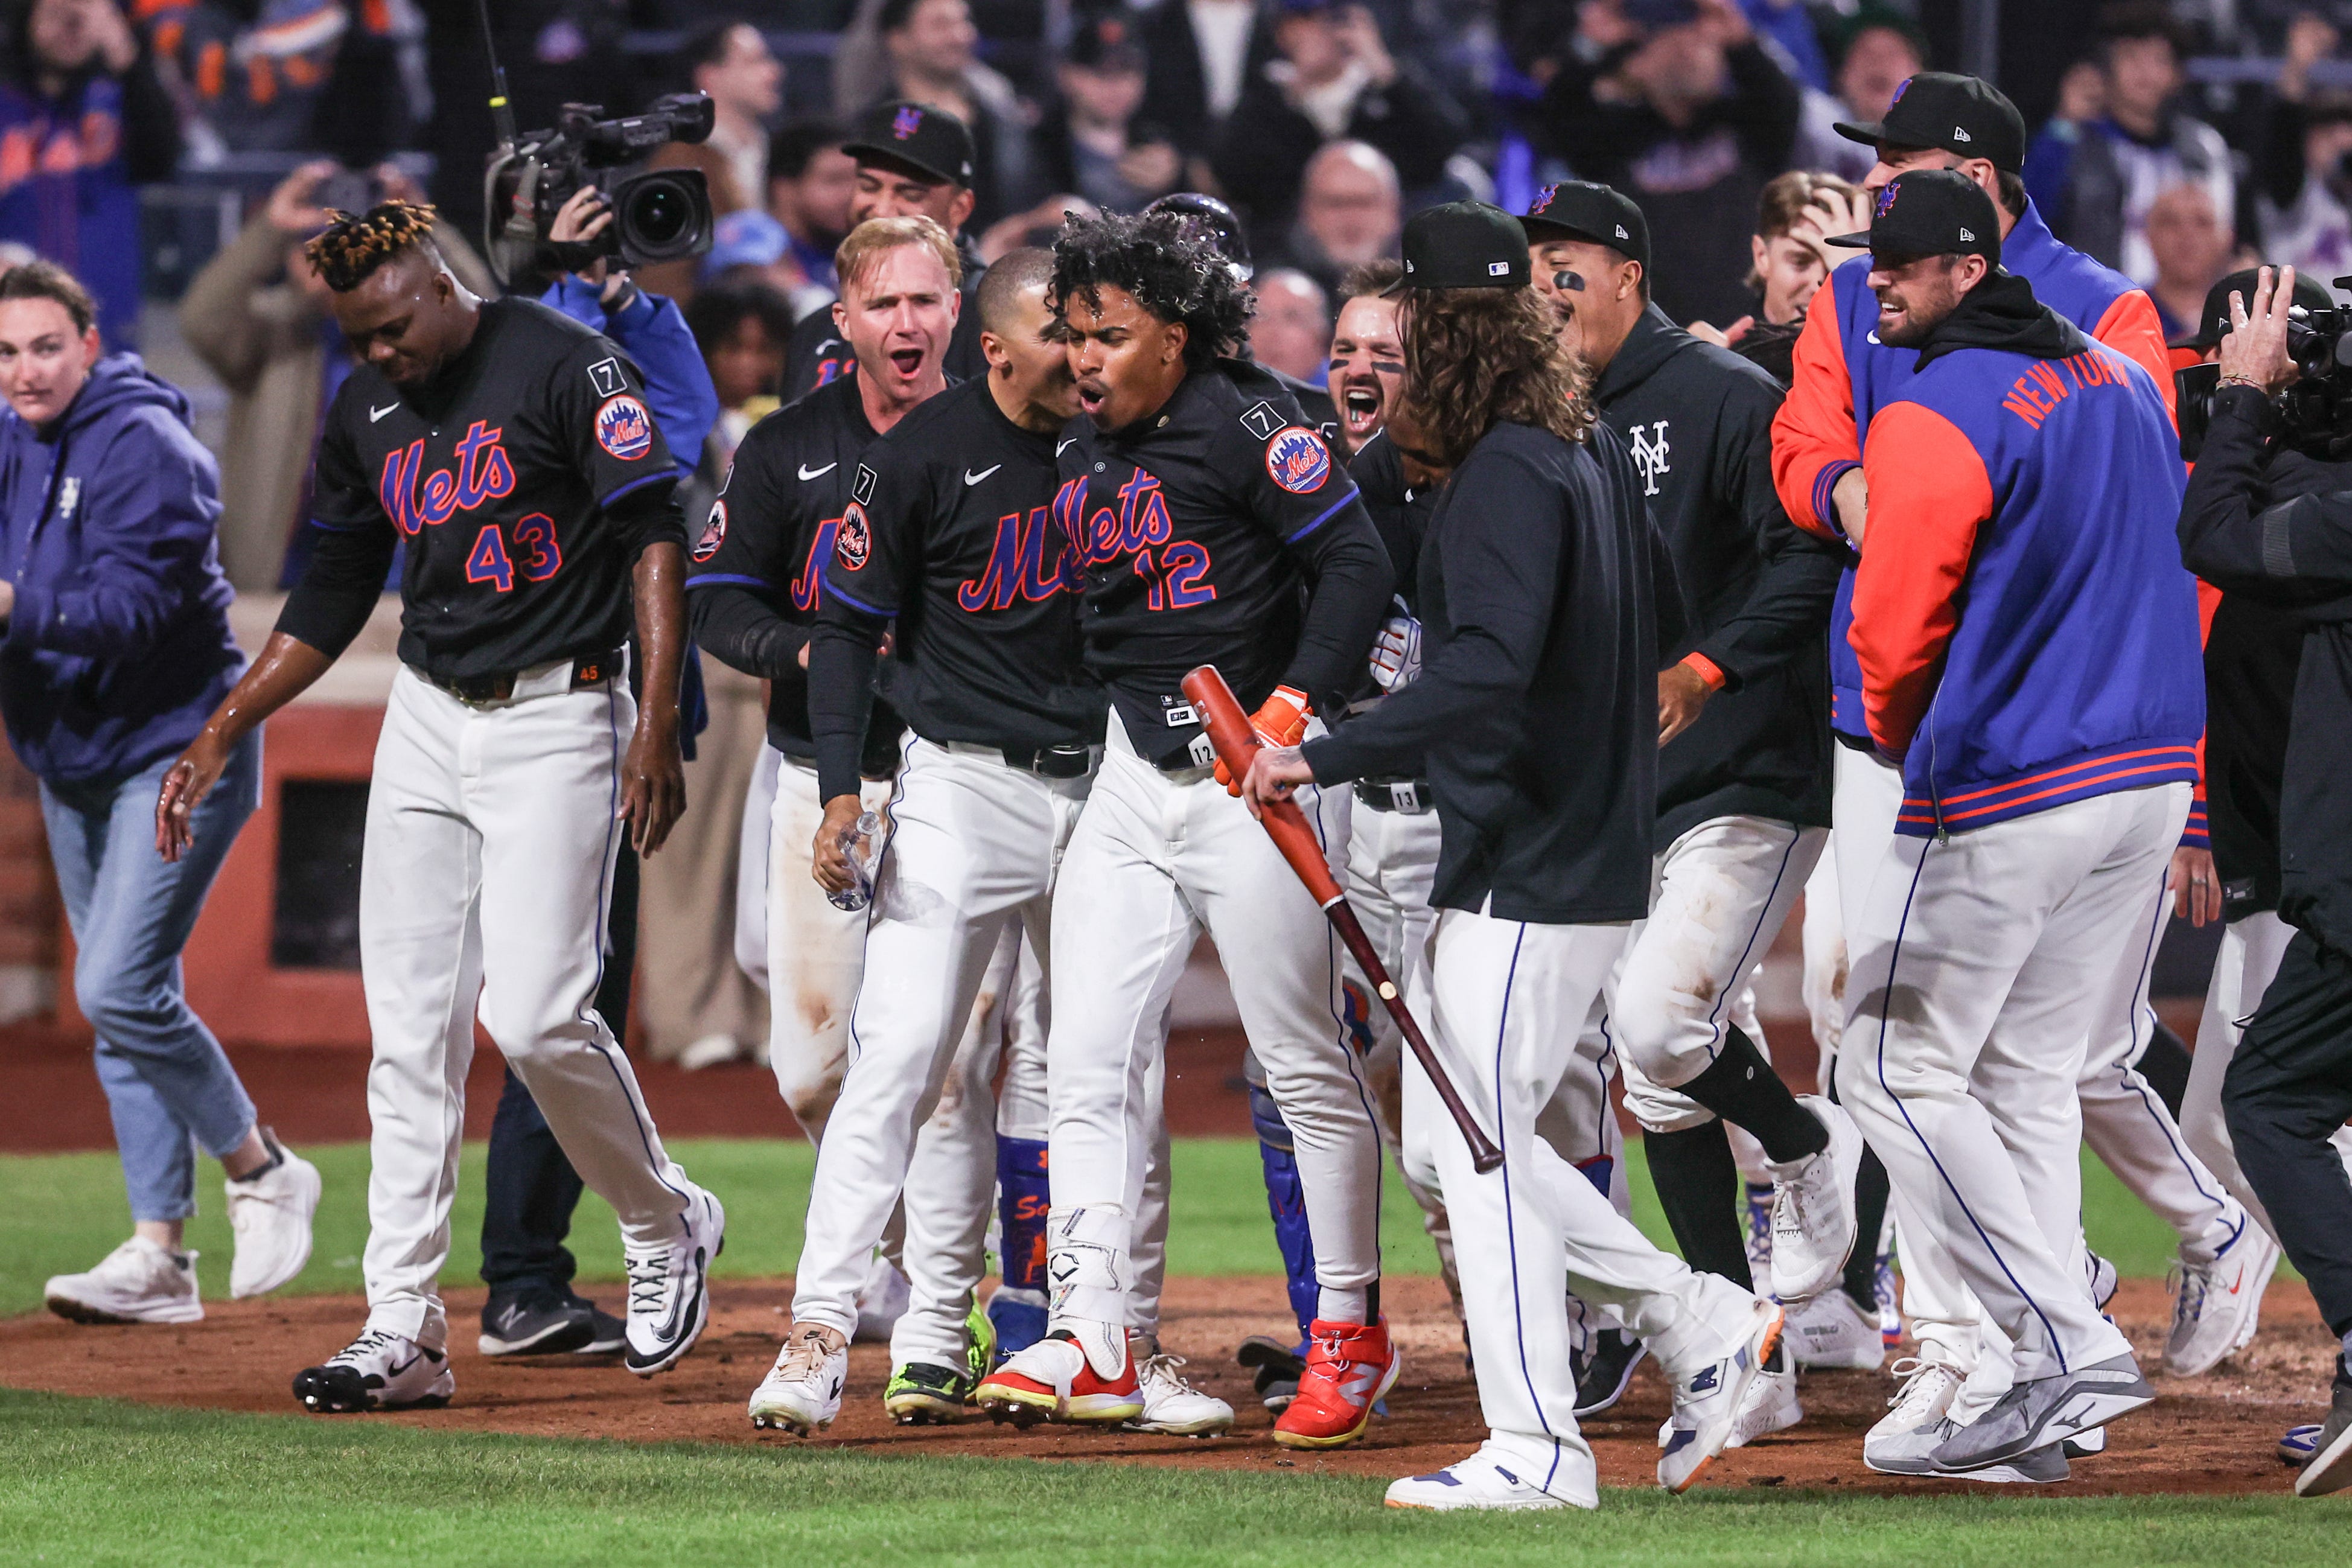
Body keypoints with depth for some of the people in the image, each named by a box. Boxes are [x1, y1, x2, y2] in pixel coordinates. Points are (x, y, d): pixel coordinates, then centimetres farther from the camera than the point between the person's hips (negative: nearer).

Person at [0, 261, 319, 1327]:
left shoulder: (143, 447, -16)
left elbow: (132, 607, -25)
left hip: (176, 748, -8)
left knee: (119, 987, -17)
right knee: (116, 1010, 8)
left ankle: (261, 1169, 2)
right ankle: (159, 1255, 12)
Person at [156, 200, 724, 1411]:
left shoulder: (565, 367, -10)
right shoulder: (366, 412, 10)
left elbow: (654, 539, -12)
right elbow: (331, 598, 18)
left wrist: (658, 725, -20)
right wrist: (219, 738, 14)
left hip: (555, 721, -7)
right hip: (424, 722, 7)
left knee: (534, 1015, -15)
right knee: (409, 1029, 0)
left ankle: (666, 1229, 11)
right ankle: (402, 1332, 0)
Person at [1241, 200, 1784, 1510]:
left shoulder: (1508, 476, -18)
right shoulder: (1595, 452, 12)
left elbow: (1485, 672, -29)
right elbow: (1664, 627, 23)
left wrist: (1323, 760, -29)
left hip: (1526, 868, -10)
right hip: (1597, 850, 10)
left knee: (1481, 1143, -4)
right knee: (1462, 1138, 16)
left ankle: (1538, 1450, -2)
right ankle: (1704, 1324, 17)